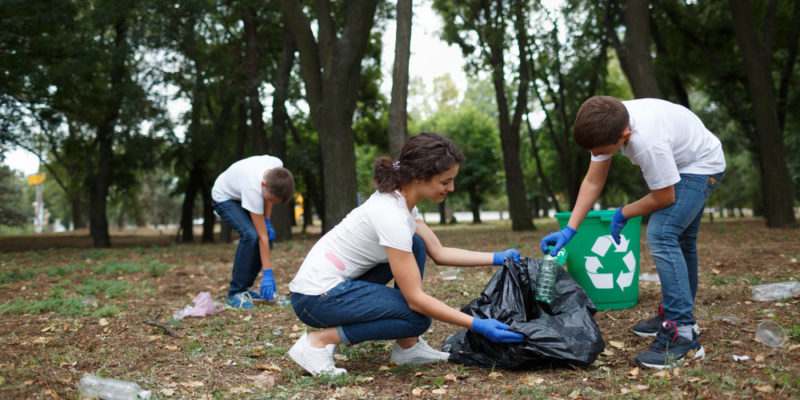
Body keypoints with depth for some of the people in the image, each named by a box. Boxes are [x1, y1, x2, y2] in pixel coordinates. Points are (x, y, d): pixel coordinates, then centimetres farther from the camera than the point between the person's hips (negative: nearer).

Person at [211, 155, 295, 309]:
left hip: (241, 195, 7)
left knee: (269, 236, -6)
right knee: (251, 235, -28)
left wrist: (267, 222, -8)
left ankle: (245, 288, 7)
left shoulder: (277, 166, -27)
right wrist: (268, 274, -33)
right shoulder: (253, 190, -42)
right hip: (224, 197, -7)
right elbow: (262, 237, -37)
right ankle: (235, 293, -16)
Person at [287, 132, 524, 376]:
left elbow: (439, 253, 9)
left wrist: (498, 258, 3)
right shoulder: (391, 214, -26)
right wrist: (478, 325, -22)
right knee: (418, 317, -16)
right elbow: (415, 299, -24)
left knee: (415, 246, 6)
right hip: (316, 297, -10)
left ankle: (407, 347, 8)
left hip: (342, 281, 10)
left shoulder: (401, 200, 2)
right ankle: (319, 341, -8)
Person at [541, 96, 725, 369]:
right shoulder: (609, 126, -18)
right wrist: (569, 229, -16)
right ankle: (681, 315, 35)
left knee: (660, 234, -24)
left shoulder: (648, 142, -42)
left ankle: (681, 334, -22)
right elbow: (593, 182, -10)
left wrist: (623, 214, -11)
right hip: (678, 161, 9)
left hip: (701, 166, -9)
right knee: (679, 239, 19)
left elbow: (663, 198, -27)